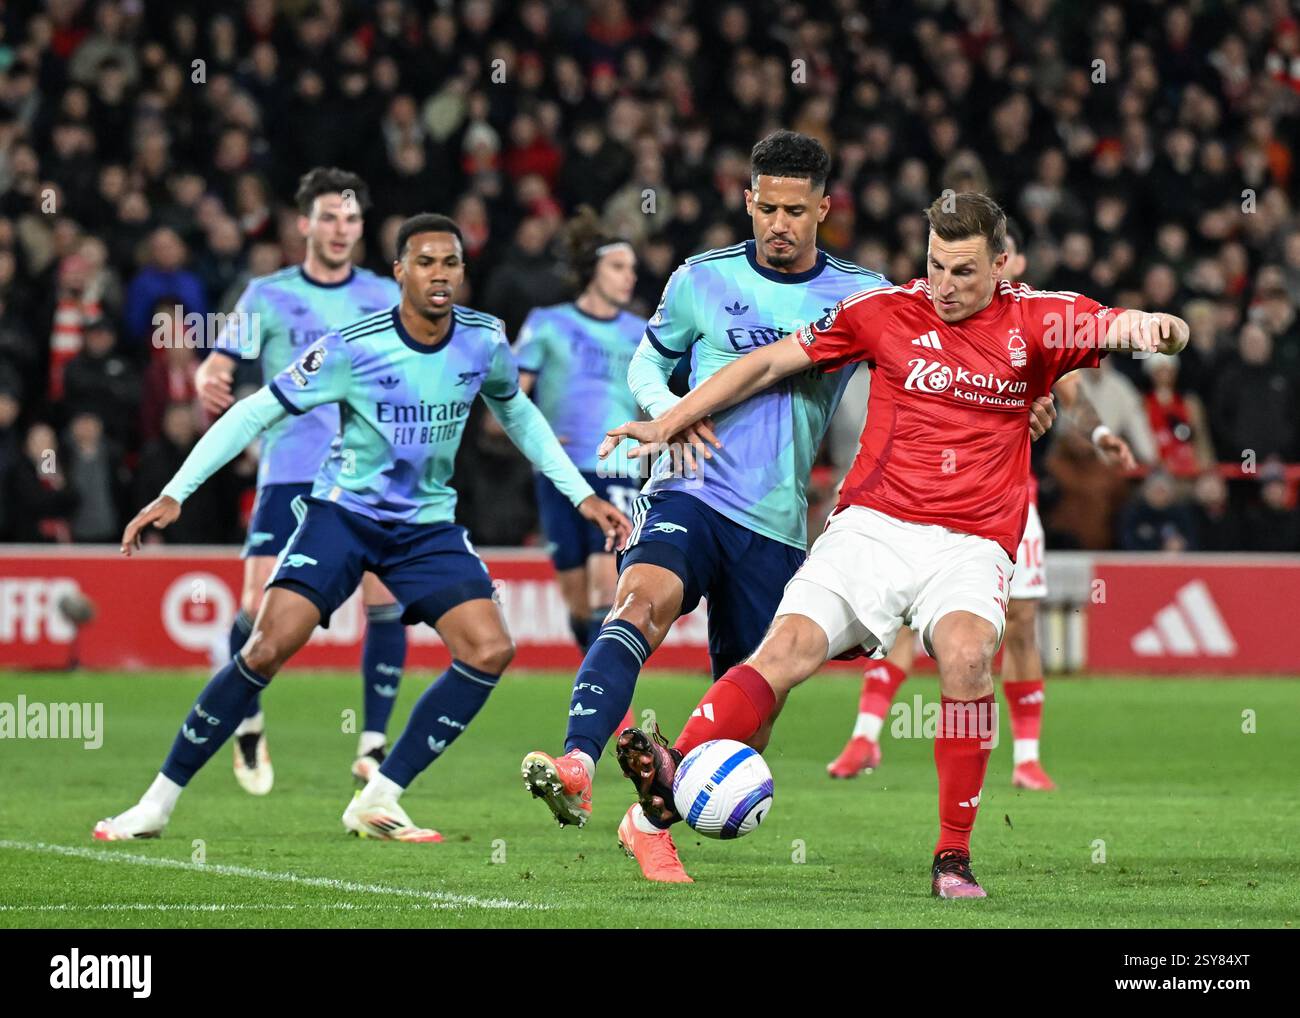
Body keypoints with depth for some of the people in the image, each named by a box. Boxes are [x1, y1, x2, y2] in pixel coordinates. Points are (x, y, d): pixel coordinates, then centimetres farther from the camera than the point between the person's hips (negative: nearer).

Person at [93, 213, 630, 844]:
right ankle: (159, 801, -8)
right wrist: (175, 493, -18)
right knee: (269, 647, -20)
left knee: (490, 650, -16)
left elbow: (519, 416, 15)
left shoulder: (484, 342, -7)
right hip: (343, 510, -4)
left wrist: (582, 495, 13)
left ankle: (377, 802, -7)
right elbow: (256, 413, -13)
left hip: (428, 524, 4)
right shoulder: (354, 348, -19)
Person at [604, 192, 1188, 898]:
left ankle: (953, 857, -23)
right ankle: (675, 772, -43)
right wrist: (669, 422, 10)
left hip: (971, 544, -1)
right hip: (873, 525, 1)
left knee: (966, 652, -31)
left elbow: (1120, 328, -6)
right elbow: (771, 362, 12)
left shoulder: (1037, 321, 3)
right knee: (788, 645, -22)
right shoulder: (886, 310, 6)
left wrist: (1151, 326, -31)